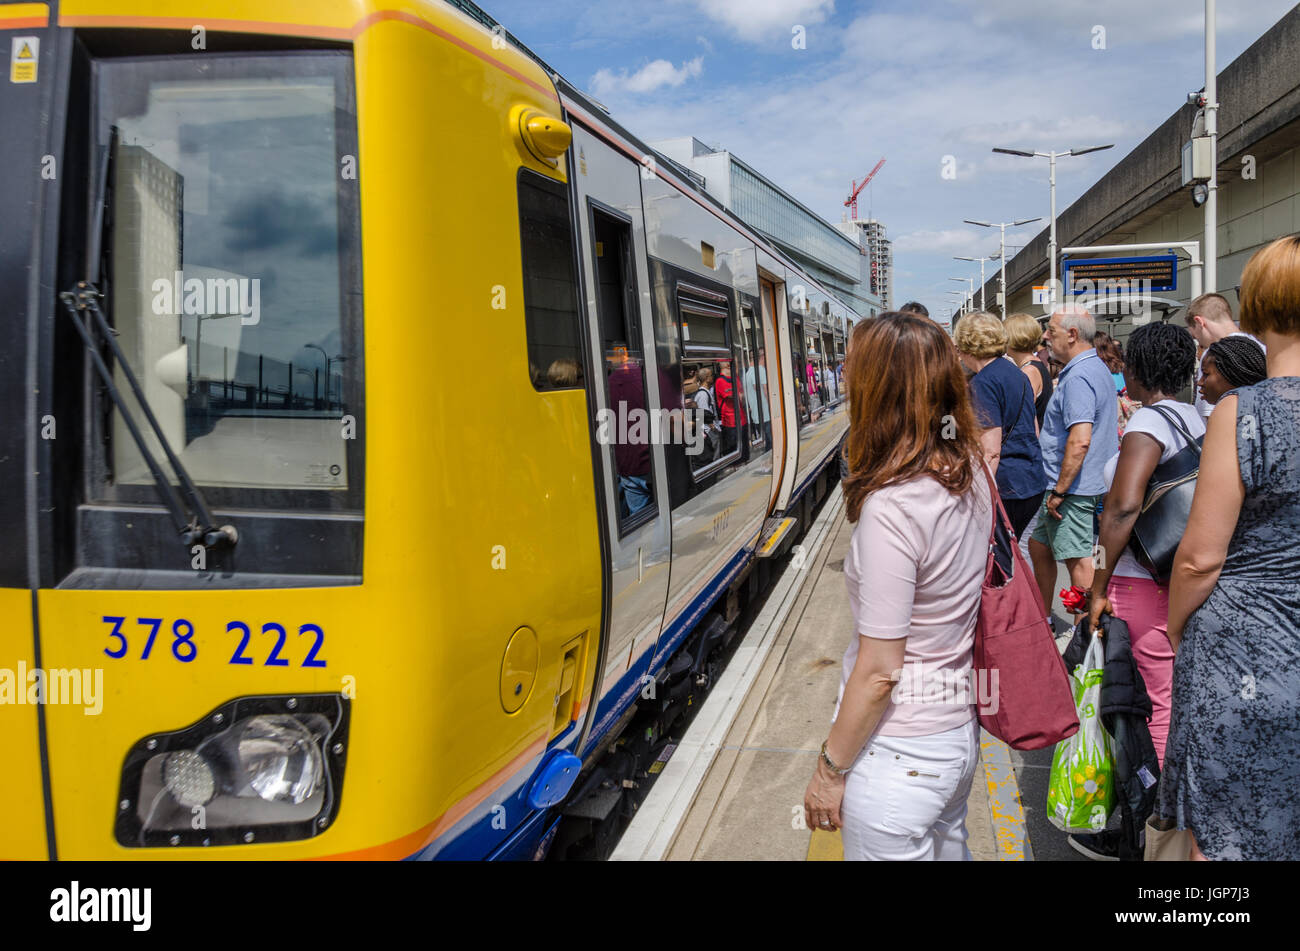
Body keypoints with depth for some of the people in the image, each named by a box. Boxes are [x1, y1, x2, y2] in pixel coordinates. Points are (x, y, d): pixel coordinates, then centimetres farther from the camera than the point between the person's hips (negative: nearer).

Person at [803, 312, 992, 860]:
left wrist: (831, 767, -11)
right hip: (961, 734, 8)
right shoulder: (971, 477, -4)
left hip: (900, 755, -8)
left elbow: (879, 671, -22)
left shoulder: (890, 509, -27)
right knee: (948, 848, 26)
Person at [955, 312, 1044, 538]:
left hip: (1006, 488, -9)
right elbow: (1034, 430, 22)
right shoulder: (1017, 374, 14)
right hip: (1033, 484, 9)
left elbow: (991, 451, -21)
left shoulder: (983, 382, -14)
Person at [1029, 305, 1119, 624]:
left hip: (1073, 488, -11)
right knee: (1038, 545, 20)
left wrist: (1058, 491, -22)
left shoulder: (1078, 377, -20)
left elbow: (1080, 441, -29)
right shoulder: (1098, 369, 14)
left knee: (1078, 560, -2)